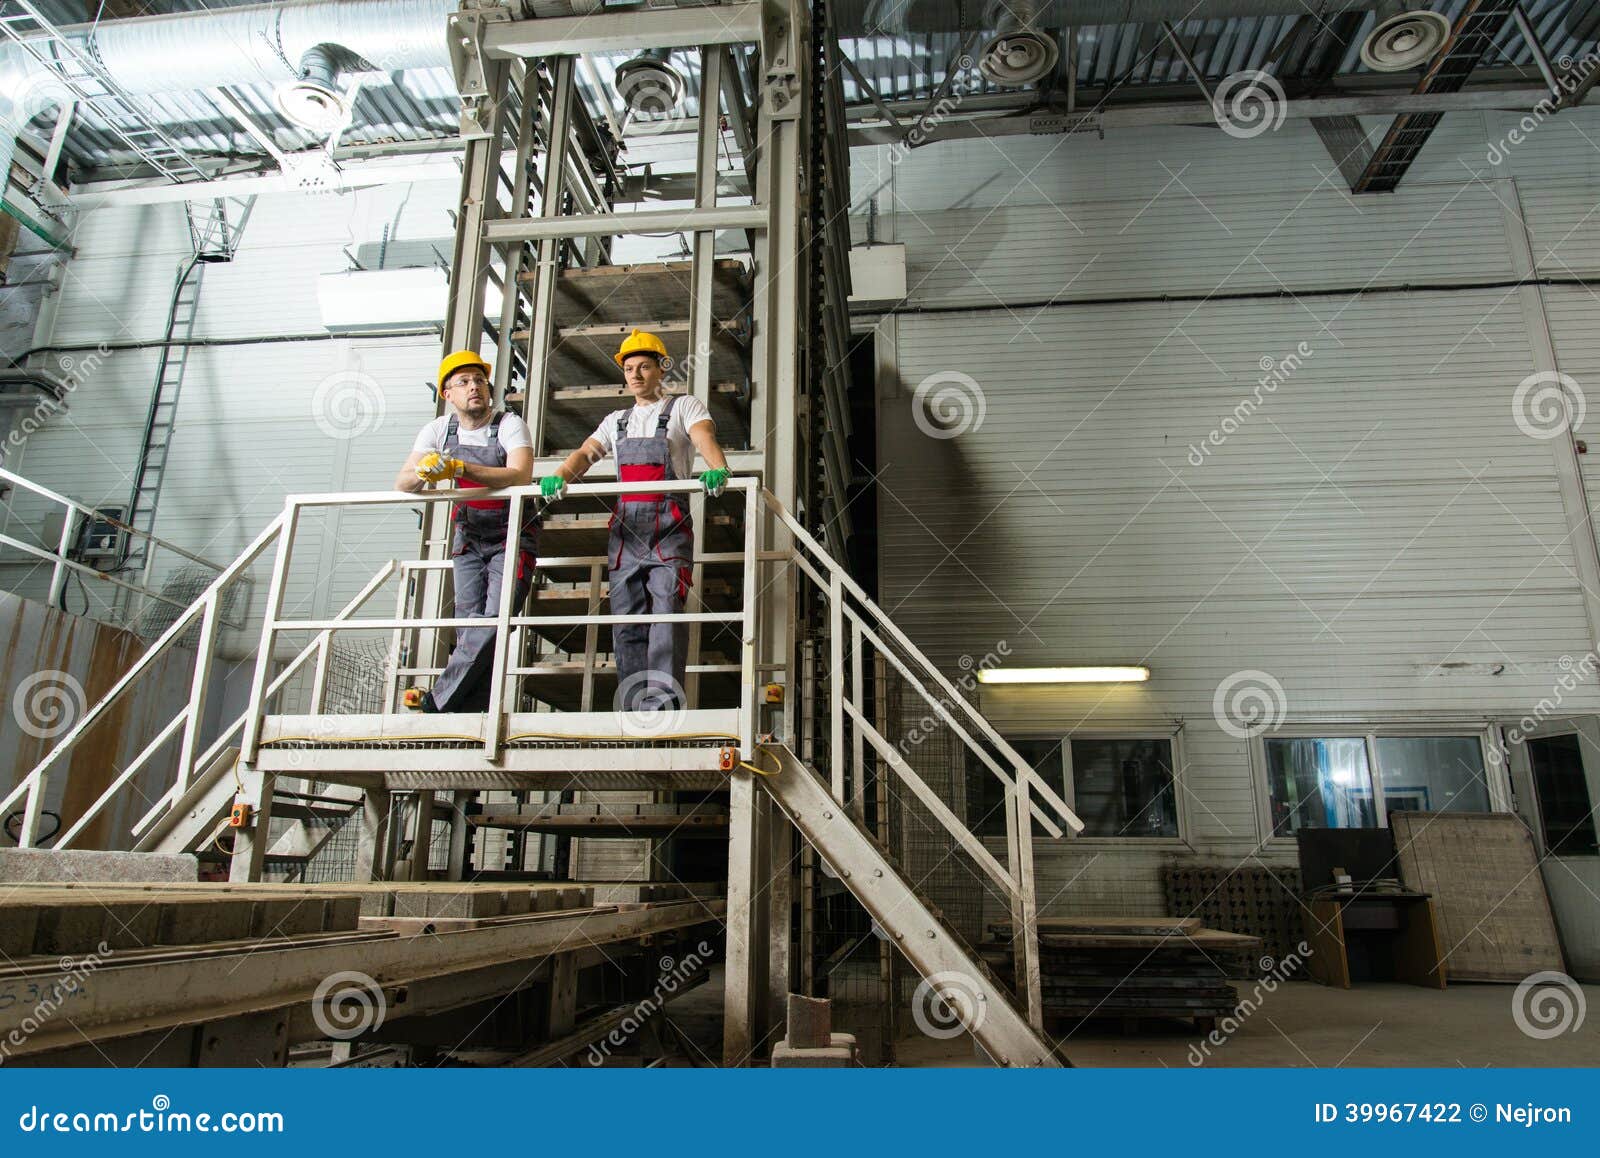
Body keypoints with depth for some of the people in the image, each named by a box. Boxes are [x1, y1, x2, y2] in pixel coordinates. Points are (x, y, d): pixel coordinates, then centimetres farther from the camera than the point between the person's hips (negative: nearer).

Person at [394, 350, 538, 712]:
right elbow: (402, 485, -2)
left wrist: (460, 468, -37)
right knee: (469, 625, -2)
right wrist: (423, 473, -27)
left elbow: (521, 476, -30)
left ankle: (438, 702, -14)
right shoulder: (439, 430, 2)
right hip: (468, 538, 4)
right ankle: (473, 713, 0)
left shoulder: (510, 425, -12)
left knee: (494, 621, -18)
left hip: (512, 536, -4)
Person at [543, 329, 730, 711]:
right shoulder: (617, 420, 23)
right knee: (627, 619, 2)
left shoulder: (684, 406, 9)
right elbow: (585, 453, 10)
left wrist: (718, 469, -34)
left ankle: (661, 701, -21)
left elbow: (706, 439, -11)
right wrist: (558, 477, -12)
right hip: (626, 524, 5)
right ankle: (632, 708, 6)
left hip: (669, 523, -5)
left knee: (666, 608, -17)